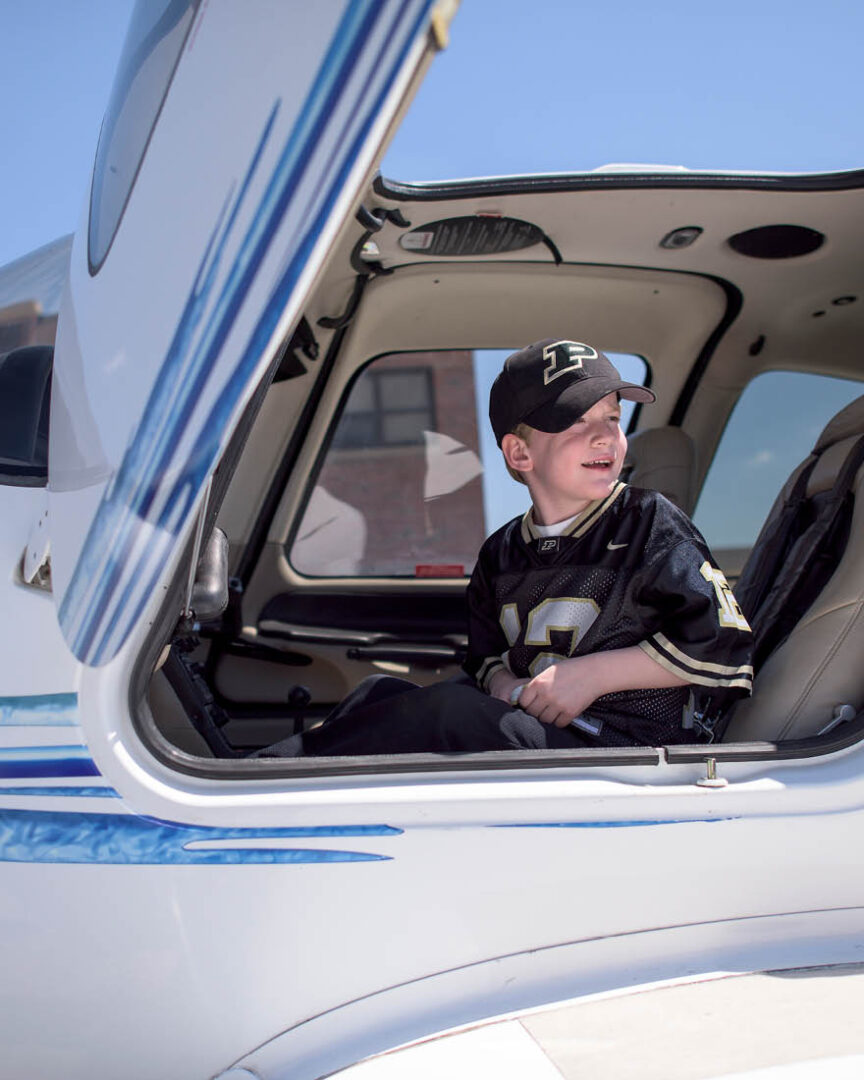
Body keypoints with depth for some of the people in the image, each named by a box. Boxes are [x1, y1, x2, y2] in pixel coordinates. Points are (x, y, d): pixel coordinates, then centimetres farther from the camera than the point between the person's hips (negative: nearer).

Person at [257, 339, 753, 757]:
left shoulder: (651, 525, -2)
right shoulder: (502, 553, 14)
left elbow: (721, 643, -10)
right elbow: (487, 654, 24)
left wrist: (593, 673, -12)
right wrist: (503, 685, -2)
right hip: (533, 730, 6)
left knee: (454, 711, -27)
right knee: (381, 692, -8)